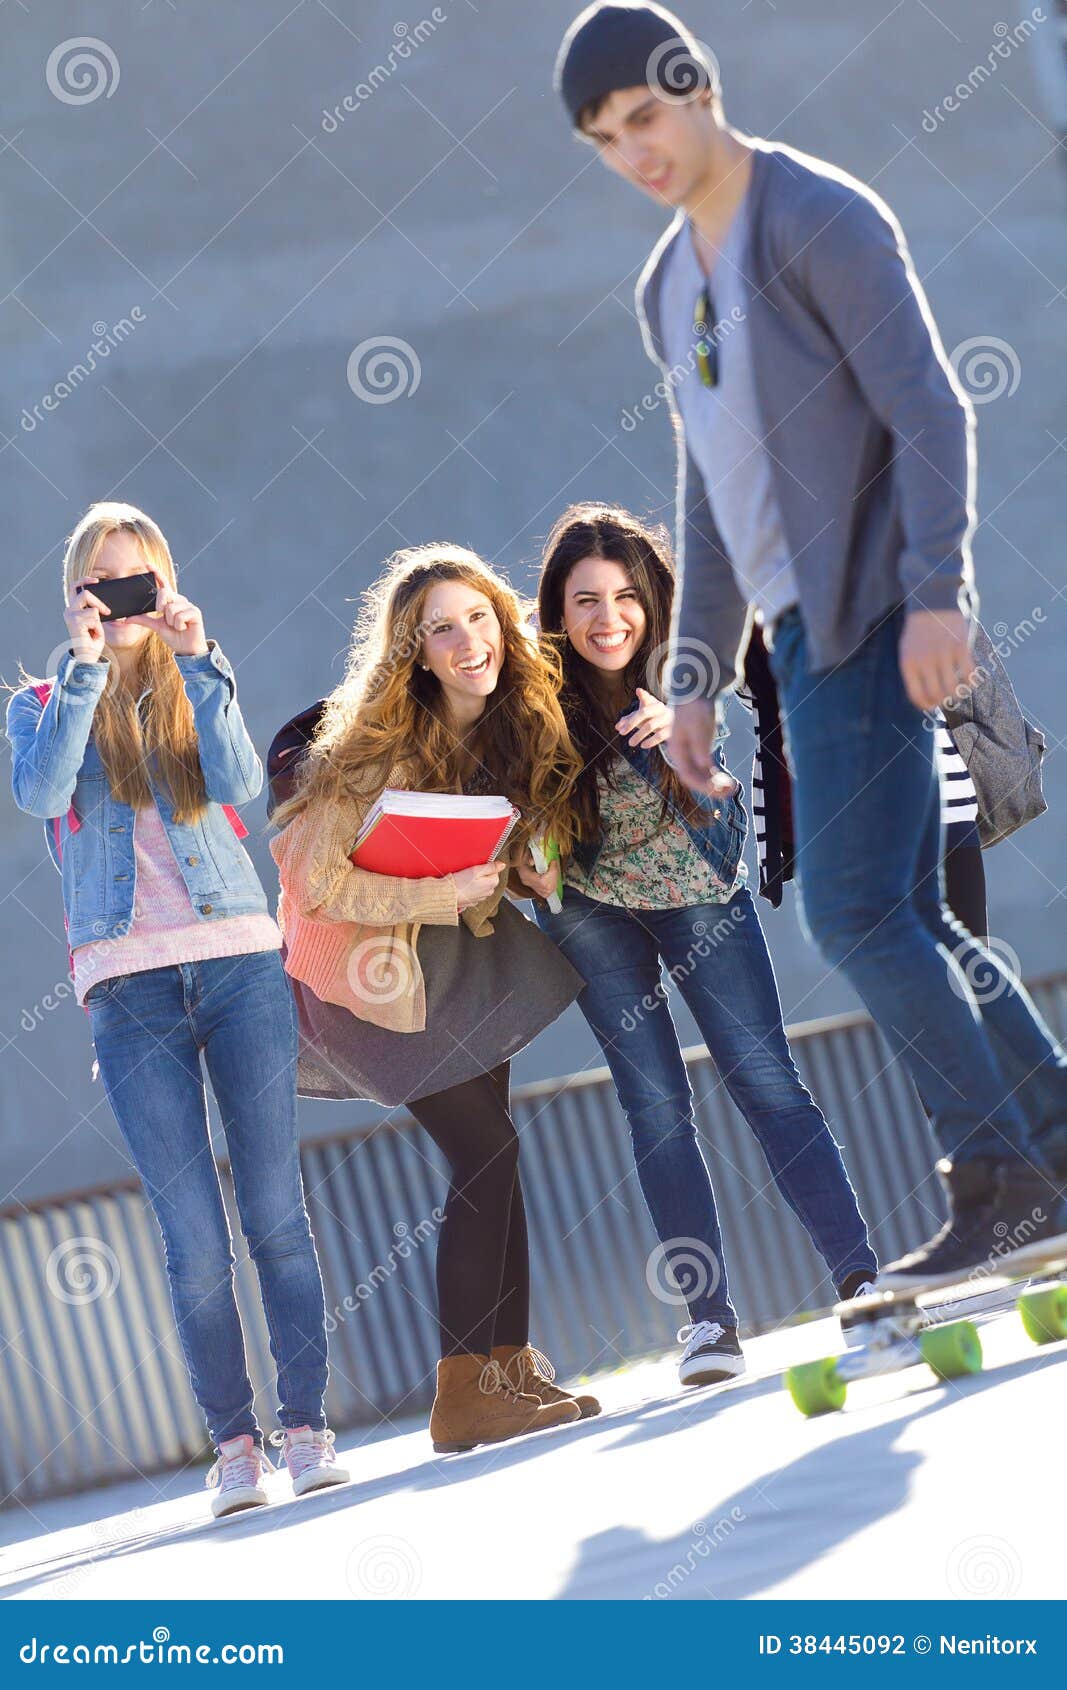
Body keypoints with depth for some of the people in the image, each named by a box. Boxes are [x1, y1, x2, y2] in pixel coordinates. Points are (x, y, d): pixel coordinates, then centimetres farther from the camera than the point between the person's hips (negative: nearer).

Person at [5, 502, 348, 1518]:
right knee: (193, 1233, -4)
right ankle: (233, 1442, 2)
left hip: (239, 961, 1)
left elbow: (240, 778, -5)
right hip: (130, 984, -1)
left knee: (276, 1210, -3)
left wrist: (198, 665, -12)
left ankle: (306, 1425, 2)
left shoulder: (195, 691, 15)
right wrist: (83, 669, -13)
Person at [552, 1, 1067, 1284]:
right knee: (904, 917, 7)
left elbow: (929, 413, -15)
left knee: (854, 906, -13)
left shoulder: (820, 219, -8)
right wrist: (697, 678, 19)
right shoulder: (670, 287, 18)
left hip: (874, 614, -9)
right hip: (803, 632, 9)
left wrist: (934, 591, -23)